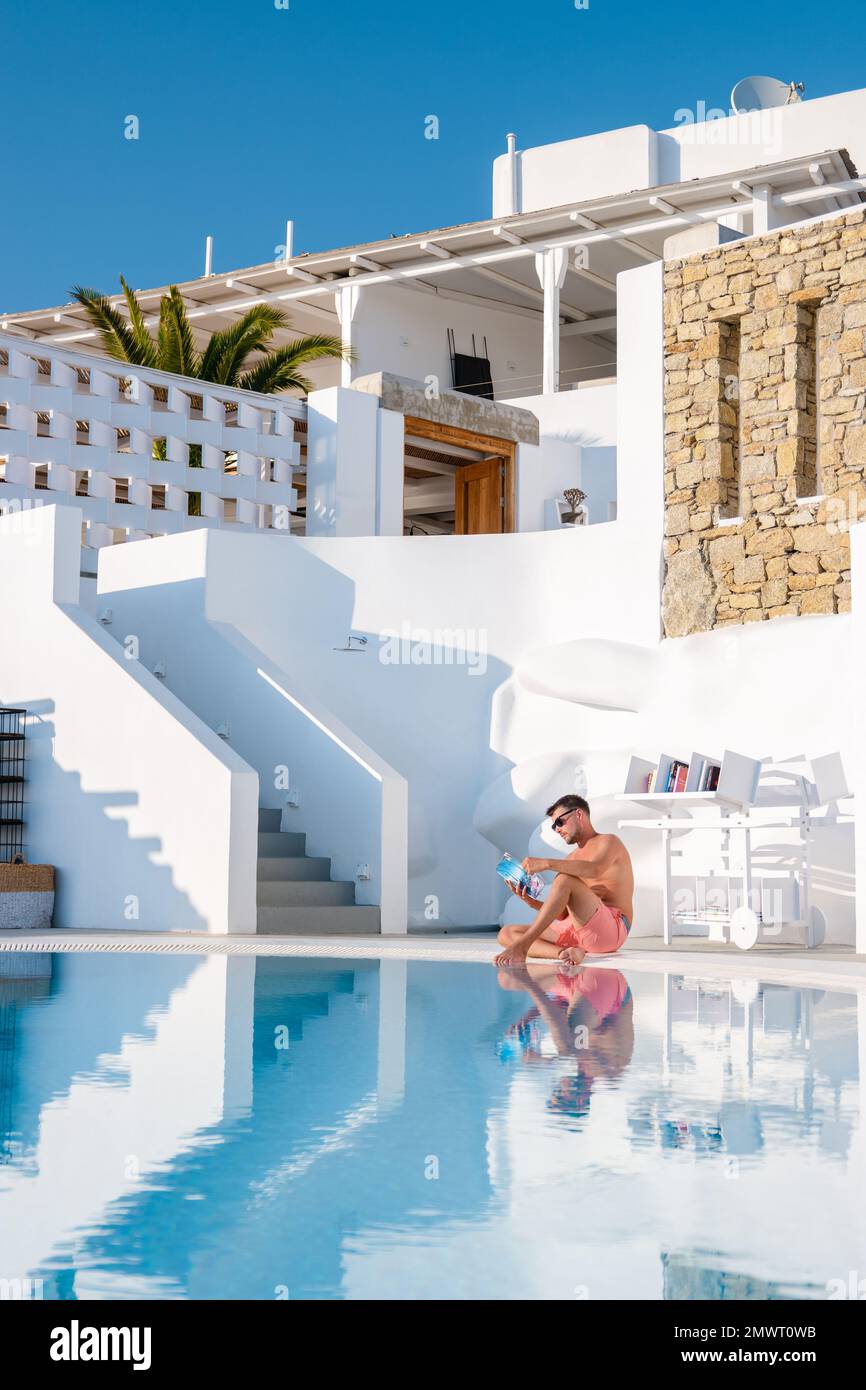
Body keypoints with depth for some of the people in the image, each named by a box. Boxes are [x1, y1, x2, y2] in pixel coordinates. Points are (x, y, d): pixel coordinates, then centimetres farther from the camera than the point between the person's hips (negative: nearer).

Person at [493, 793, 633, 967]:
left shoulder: (609, 842, 5)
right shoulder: (571, 859, 25)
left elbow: (594, 870, -22)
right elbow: (563, 914, 17)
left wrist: (547, 863, -25)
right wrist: (531, 902, 0)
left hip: (612, 928, -8)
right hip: (575, 929, 8)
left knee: (564, 880, -31)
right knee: (506, 934, -5)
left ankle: (521, 946, -35)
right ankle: (565, 953, -31)